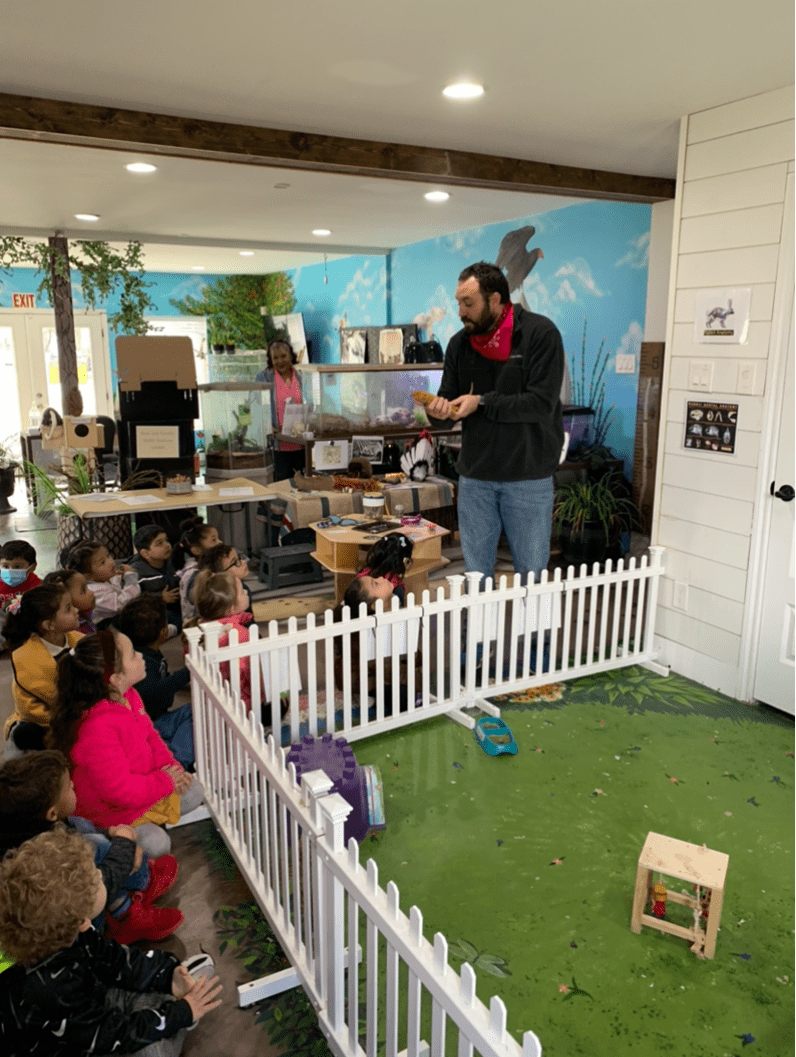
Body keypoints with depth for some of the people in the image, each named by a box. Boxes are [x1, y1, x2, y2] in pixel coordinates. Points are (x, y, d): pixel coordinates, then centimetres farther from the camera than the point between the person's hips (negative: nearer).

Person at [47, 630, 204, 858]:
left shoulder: (128, 696, -10)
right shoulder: (96, 728, -39)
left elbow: (149, 735, 7)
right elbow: (120, 791, -32)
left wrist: (170, 767, -8)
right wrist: (165, 781, -19)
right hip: (108, 813, -8)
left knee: (193, 792, 8)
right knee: (156, 845, -16)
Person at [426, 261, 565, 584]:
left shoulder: (540, 334, -10)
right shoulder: (460, 343, 5)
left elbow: (542, 403, -18)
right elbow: (449, 403, 10)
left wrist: (483, 402, -20)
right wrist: (439, 412, -13)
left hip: (528, 476, -4)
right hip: (475, 476, 4)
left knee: (532, 575, 8)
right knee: (476, 575, 13)